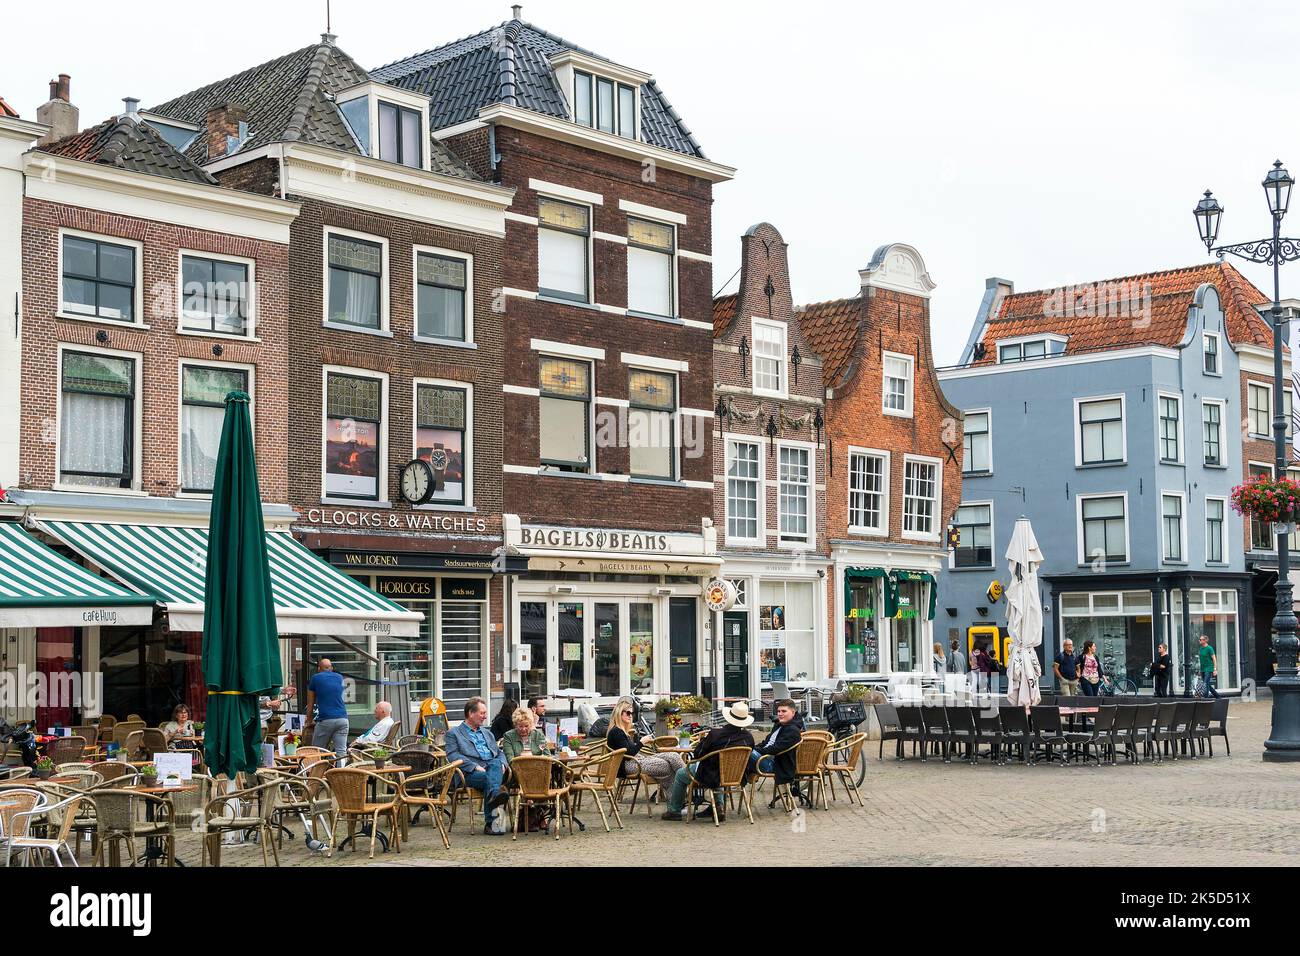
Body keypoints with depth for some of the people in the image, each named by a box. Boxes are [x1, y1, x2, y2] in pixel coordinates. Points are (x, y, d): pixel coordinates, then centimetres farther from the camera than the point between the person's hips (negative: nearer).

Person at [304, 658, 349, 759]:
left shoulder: (315, 678, 8)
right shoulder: (340, 678, 18)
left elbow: (310, 704, 12)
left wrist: (309, 722, 23)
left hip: (325, 720, -3)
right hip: (343, 718, 3)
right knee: (341, 752, -1)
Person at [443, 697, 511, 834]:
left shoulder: (487, 733, 32)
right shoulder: (454, 733, 12)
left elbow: (499, 752, 29)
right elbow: (453, 756, -3)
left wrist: (502, 764, 3)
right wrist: (475, 767, -16)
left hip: (494, 767, 4)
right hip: (470, 774, -4)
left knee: (495, 764, -33)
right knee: (488, 779, -36)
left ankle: (494, 794, -56)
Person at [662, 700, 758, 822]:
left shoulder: (715, 734, -27)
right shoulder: (748, 737, -15)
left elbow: (697, 755, -16)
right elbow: (747, 757, 4)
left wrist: (703, 740, 3)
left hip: (709, 777, -5)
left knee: (680, 774, 22)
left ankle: (674, 811, 32)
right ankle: (719, 805, 28)